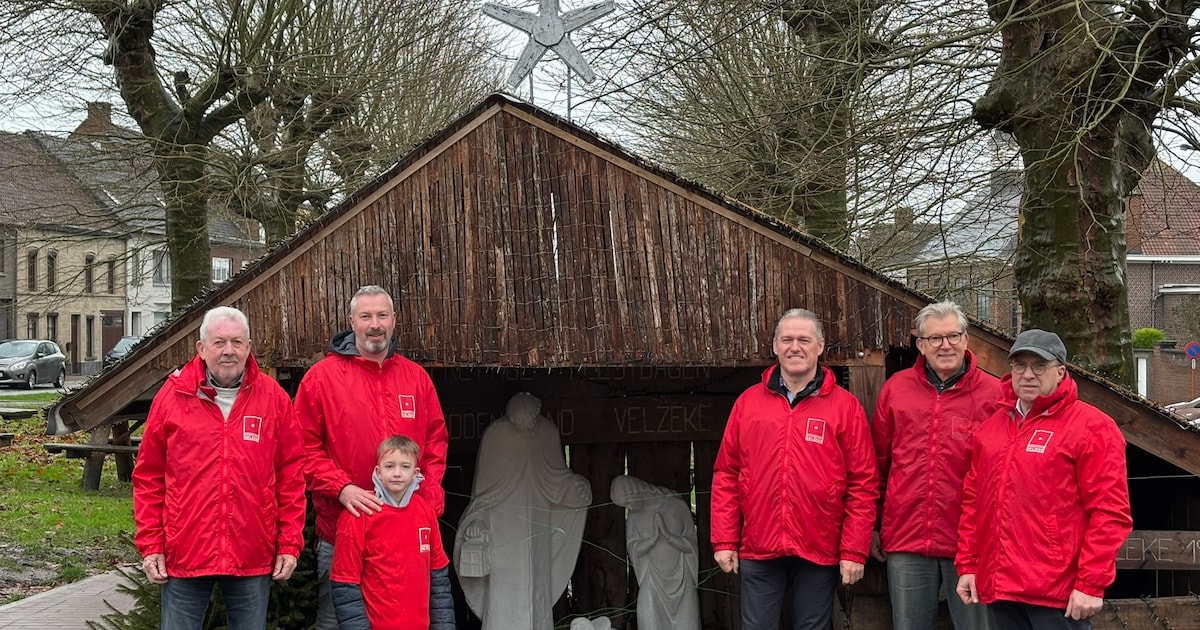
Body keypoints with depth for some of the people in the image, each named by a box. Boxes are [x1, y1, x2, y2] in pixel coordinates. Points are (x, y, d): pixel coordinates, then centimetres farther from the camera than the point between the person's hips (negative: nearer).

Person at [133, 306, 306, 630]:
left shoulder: (274, 398, 3)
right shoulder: (172, 396, 1)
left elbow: (292, 475, 4)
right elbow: (149, 478, 4)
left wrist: (290, 543, 0)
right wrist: (150, 545, 0)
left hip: (254, 556, 1)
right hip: (184, 554, 0)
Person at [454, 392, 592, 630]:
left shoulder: (548, 432, 0)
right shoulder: (496, 434, -10)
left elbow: (558, 475, 12)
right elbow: (484, 487, -5)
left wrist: (577, 488, -7)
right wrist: (477, 521, -11)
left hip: (537, 528, 4)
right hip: (504, 528, -4)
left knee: (538, 586, 6)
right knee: (504, 589, -6)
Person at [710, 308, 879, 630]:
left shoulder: (845, 406, 0)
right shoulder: (748, 402, 6)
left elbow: (863, 483, -2)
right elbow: (726, 475, 7)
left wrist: (854, 551, -7)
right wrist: (724, 540, 1)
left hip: (820, 552, -1)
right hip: (758, 550, 1)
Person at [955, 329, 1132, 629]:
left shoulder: (1091, 427, -6)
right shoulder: (991, 427, 13)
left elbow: (1110, 512, -11)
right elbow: (973, 501, 17)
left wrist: (1092, 584, -15)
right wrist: (967, 565, 11)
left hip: (1060, 595, -6)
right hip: (999, 589, 6)